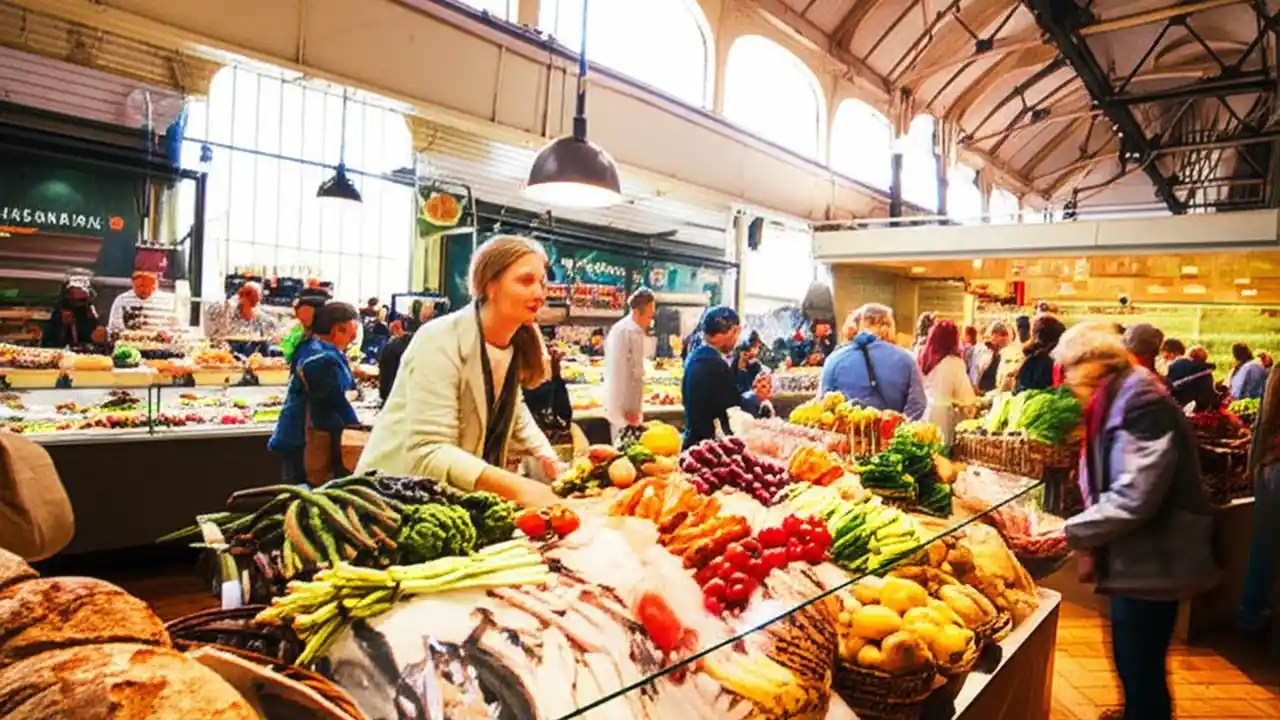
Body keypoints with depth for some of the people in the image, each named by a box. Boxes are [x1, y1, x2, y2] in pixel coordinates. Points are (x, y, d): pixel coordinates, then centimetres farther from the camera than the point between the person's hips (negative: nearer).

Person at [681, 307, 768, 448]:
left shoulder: (694, 357, 7)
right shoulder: (717, 365, -22)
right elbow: (736, 411, -19)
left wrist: (750, 394, 10)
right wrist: (756, 397, -1)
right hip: (710, 442, -9)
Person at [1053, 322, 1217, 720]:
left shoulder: (1144, 403, -21)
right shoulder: (1118, 402, 11)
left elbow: (1134, 499, -29)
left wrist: (1069, 532, -19)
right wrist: (1092, 546, 10)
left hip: (1152, 564, -9)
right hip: (1135, 560, 10)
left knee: (1141, 670, 2)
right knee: (1133, 664, 22)